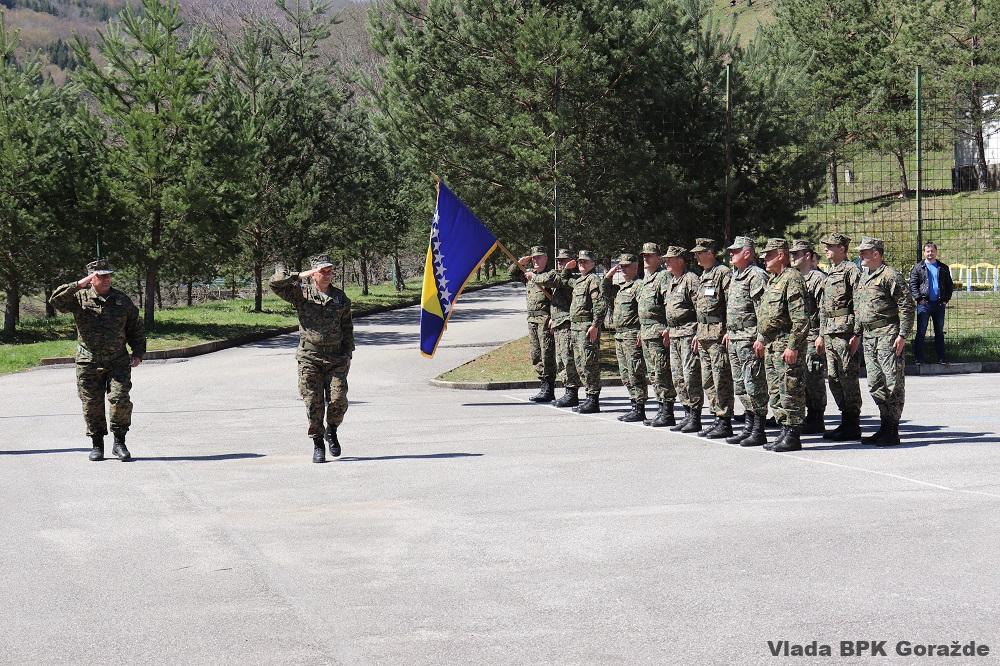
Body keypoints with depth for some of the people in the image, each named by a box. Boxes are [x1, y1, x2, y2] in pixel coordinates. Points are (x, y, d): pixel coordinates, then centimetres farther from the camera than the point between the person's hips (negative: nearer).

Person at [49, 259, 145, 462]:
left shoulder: (122, 300, 7)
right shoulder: (79, 298, 0)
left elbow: (136, 328, 15)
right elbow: (56, 300, -16)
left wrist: (138, 353, 6)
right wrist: (79, 285, -21)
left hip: (118, 363, 1)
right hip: (88, 363, -1)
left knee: (120, 400, -11)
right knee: (92, 405, 3)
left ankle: (119, 443, 2)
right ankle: (96, 445, 16)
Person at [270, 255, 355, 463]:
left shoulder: (340, 297, 10)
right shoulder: (301, 292, 1)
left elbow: (347, 327, 15)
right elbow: (275, 283, -11)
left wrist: (348, 354, 10)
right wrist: (300, 275, -16)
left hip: (336, 358, 2)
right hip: (309, 358, -2)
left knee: (338, 400, -6)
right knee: (313, 403, -2)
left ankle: (332, 431, 22)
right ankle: (317, 444, 11)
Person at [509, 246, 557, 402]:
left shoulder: (551, 272, -5)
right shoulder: (529, 274, 17)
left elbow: (550, 278, -27)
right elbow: (513, 273, 23)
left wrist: (533, 276, -13)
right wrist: (520, 263, 5)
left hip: (545, 318, -8)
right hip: (532, 319, 8)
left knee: (547, 354, -8)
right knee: (536, 355, 10)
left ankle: (548, 390, -7)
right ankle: (543, 386, 18)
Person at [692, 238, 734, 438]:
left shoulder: (723, 273, -11)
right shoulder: (703, 277, 19)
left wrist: (729, 331, -21)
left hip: (718, 334, -10)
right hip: (704, 335, 10)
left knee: (721, 380, -7)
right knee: (708, 381, 12)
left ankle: (725, 423, -5)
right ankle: (717, 417, 18)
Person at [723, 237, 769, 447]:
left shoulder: (756, 276, -12)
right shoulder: (736, 276, 19)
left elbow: (762, 309, -17)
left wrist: (760, 338, -21)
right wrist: (729, 331, 23)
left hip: (749, 340, -10)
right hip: (734, 339, 10)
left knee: (754, 386, -7)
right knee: (740, 387, 13)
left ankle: (758, 432, -4)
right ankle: (748, 427, 20)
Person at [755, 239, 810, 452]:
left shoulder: (792, 279, -13)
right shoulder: (773, 280, 18)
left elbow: (800, 318, -19)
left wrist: (792, 346, -23)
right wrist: (761, 339, 23)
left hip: (786, 345, -10)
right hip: (771, 346, 10)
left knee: (790, 391, -6)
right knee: (775, 393, 12)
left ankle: (792, 436, -3)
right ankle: (784, 432, 17)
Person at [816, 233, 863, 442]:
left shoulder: (851, 270, -8)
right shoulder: (830, 274, 20)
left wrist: (856, 334, -18)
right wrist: (821, 334, 22)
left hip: (845, 332, -9)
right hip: (829, 333, 9)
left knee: (848, 377, -5)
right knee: (833, 378, 10)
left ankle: (852, 426, -1)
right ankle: (846, 422, 17)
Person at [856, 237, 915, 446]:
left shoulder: (890, 276, -9)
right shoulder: (864, 277, 18)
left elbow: (906, 306, -12)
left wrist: (902, 335, -17)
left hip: (887, 335, -9)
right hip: (868, 336, 9)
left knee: (893, 382, -6)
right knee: (875, 385, 10)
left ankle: (892, 432, -4)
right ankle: (885, 426, 17)